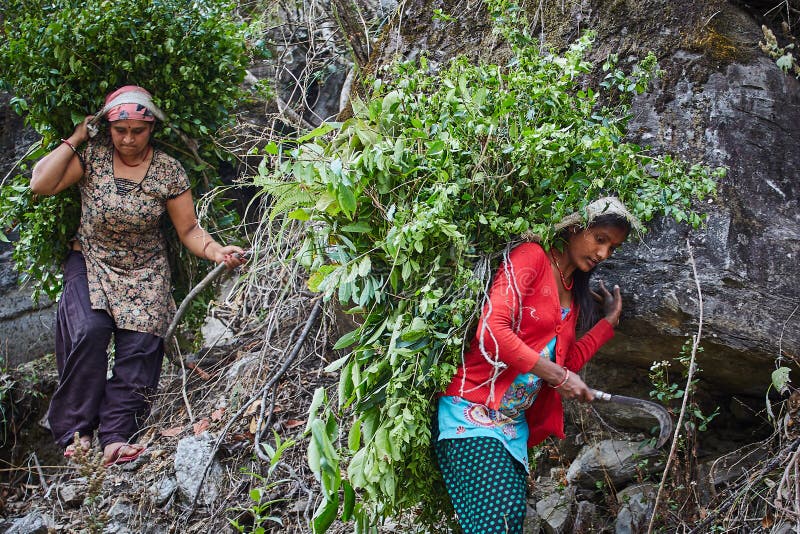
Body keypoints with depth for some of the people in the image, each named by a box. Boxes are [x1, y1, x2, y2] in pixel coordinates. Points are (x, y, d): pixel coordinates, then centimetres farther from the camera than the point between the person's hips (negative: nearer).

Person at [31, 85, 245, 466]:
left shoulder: (169, 171, -6)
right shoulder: (92, 155, -5)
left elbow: (188, 229, -3)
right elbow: (41, 184, -15)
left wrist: (216, 251, -23)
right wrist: (75, 139, -12)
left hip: (146, 271, 1)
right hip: (91, 263, 0)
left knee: (140, 345, -19)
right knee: (88, 331, -26)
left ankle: (117, 435, -16)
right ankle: (76, 430, -17)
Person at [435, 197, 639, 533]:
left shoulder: (575, 295, 19)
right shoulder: (531, 257, -6)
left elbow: (564, 364, 15)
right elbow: (491, 331, -18)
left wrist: (609, 320, 17)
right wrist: (558, 376, -14)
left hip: (513, 425, 8)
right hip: (473, 411, -8)